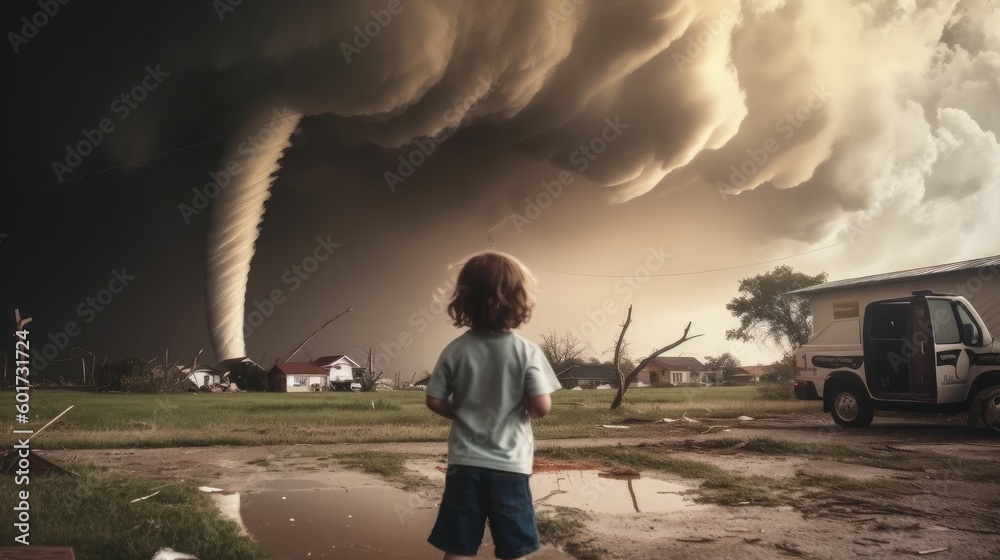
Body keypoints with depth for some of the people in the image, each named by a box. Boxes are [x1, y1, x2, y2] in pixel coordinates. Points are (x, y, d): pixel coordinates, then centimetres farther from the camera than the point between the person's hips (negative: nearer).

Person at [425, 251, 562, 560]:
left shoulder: (456, 350, -5)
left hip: (465, 463, 2)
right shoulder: (527, 351, -10)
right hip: (510, 465, -1)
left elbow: (435, 401, -2)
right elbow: (542, 407, -15)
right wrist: (524, 409, 6)